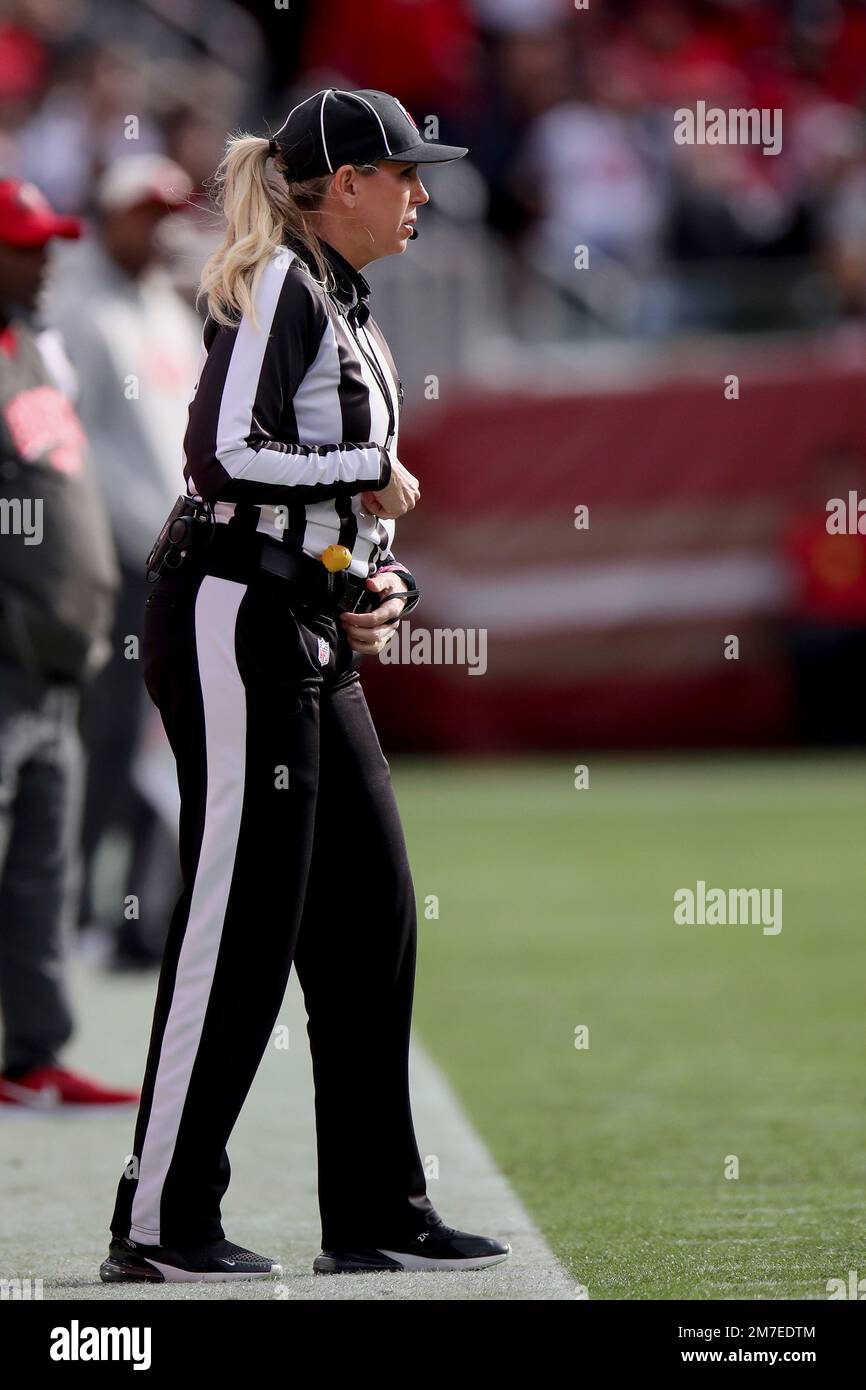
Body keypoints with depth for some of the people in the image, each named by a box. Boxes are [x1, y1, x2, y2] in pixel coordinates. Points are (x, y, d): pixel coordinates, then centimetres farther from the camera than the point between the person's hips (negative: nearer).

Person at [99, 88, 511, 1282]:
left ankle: (377, 1215, 16)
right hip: (234, 621, -10)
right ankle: (157, 1223, -7)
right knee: (239, 917, -10)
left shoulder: (352, 317, 20)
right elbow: (223, 453, -21)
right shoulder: (276, 288, -9)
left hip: (313, 641, 10)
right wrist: (373, 477, -10)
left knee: (372, 912, 10)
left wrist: (386, 582, 7)